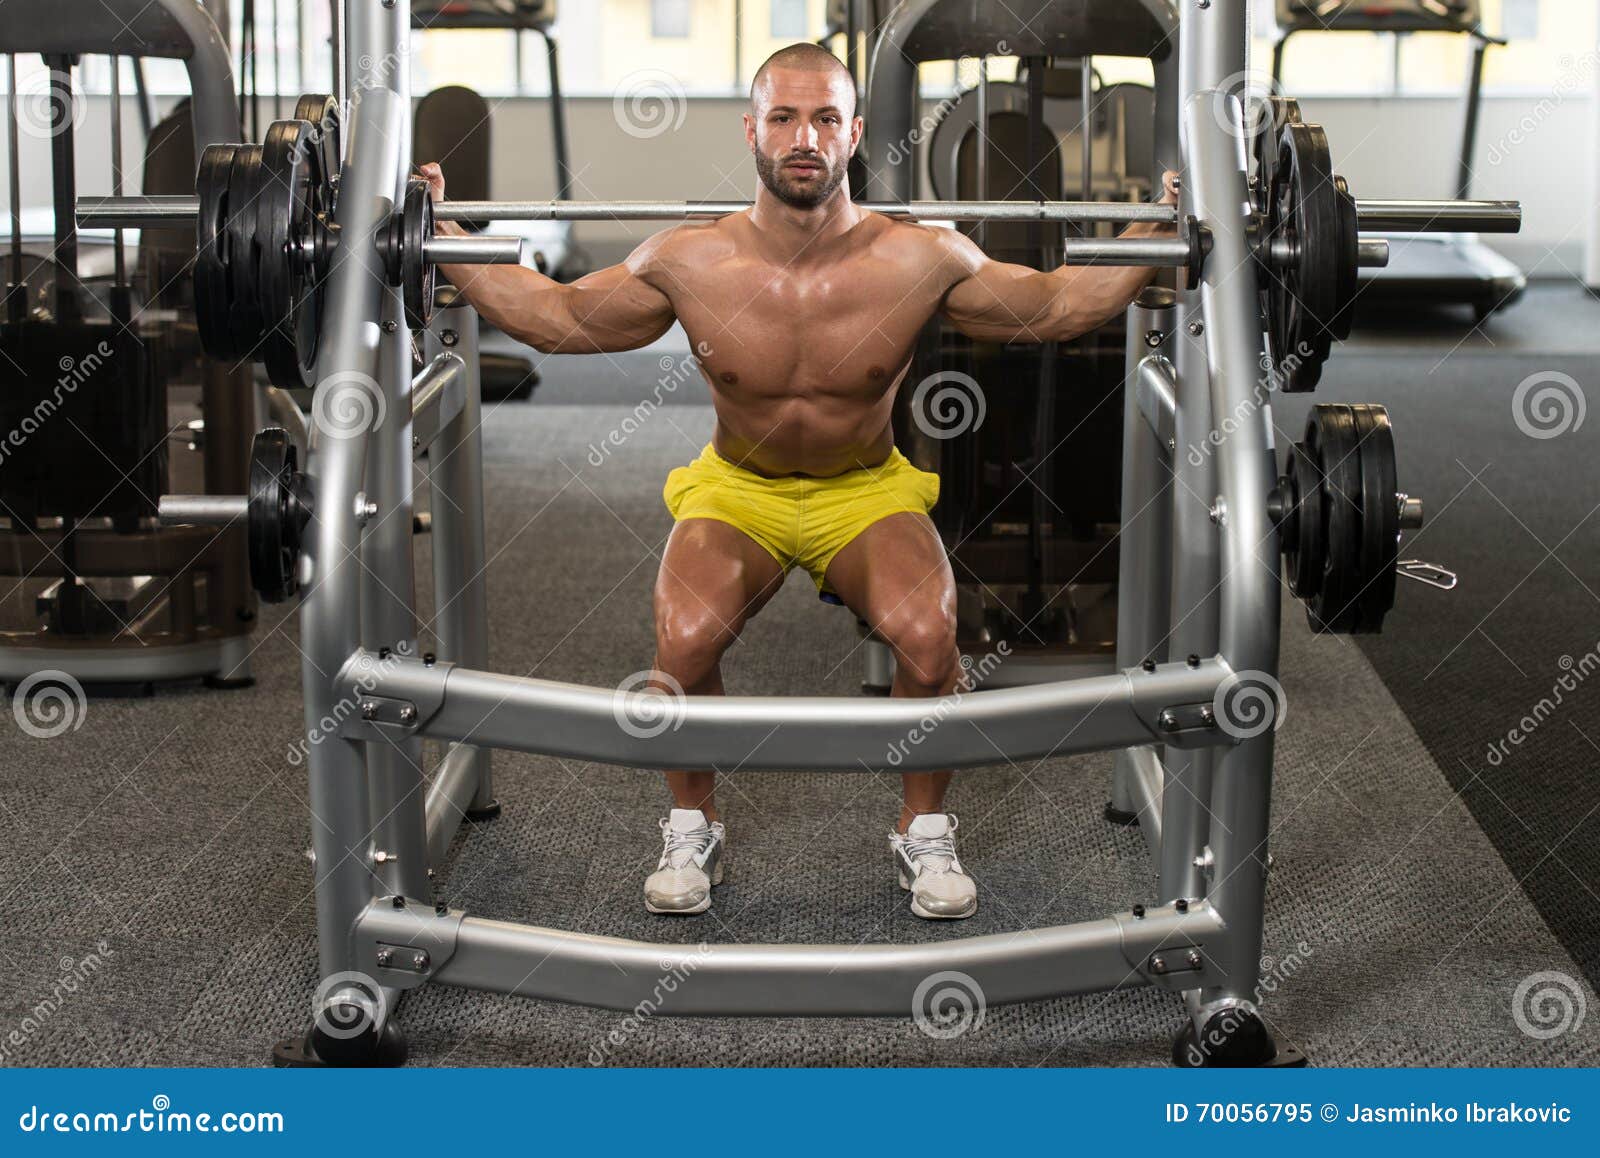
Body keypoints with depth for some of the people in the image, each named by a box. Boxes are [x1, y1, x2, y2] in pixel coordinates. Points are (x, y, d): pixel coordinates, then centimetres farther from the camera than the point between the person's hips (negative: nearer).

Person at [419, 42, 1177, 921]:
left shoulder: (921, 262, -18)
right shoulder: (689, 263, -17)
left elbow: (1050, 308, -2)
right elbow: (559, 318, -1)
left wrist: (1150, 245, -12)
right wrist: (441, 246, -8)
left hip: (867, 490, 0)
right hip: (737, 487, 0)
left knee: (927, 634, -30)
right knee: (684, 637, -30)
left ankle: (926, 833, -3)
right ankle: (692, 830, -2)